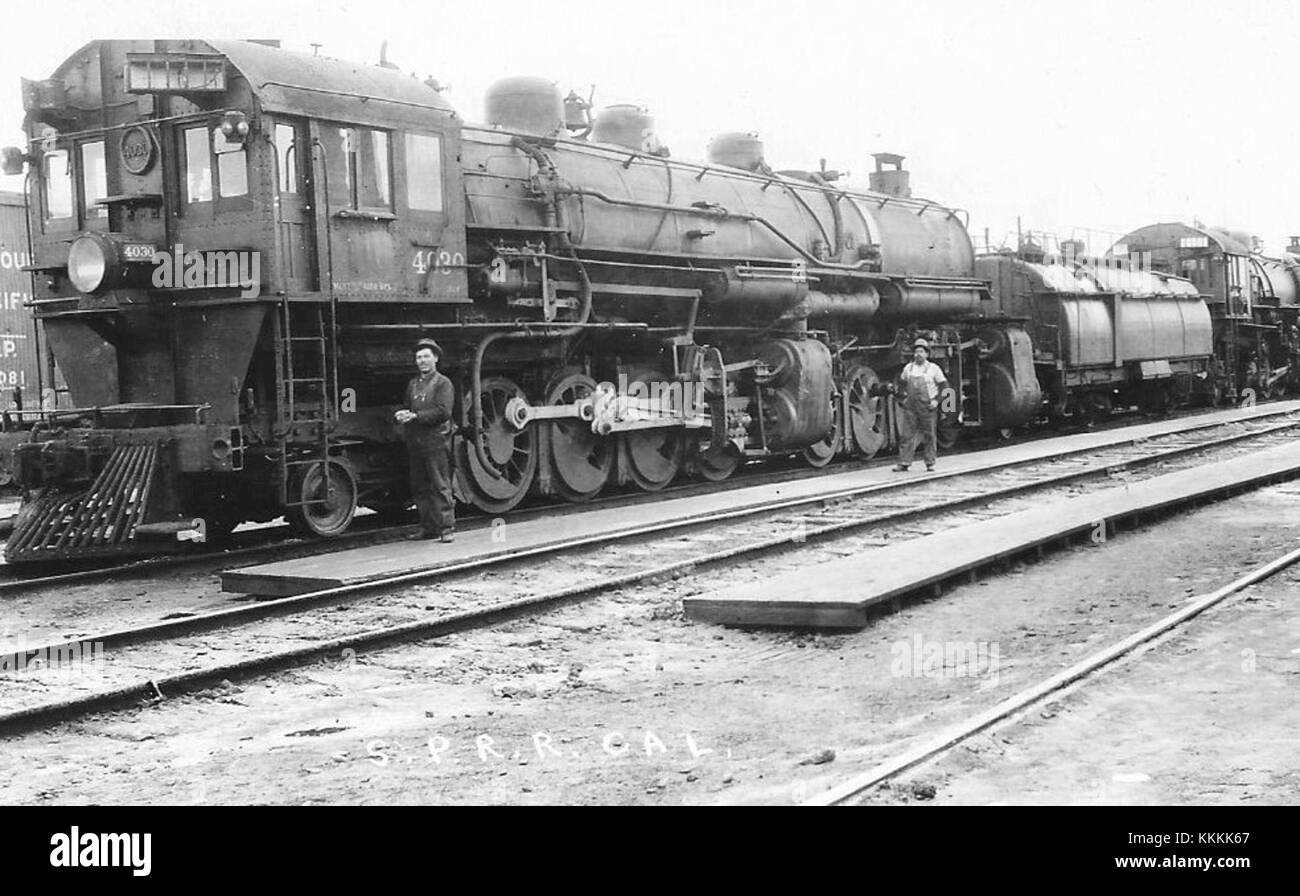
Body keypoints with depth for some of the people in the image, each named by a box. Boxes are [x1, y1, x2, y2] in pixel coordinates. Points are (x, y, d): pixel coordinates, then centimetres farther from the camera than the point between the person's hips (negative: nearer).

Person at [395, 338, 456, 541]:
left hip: (436, 442, -7)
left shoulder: (443, 383, -2)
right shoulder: (412, 384, 18)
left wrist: (415, 416, -17)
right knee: (419, 487, 8)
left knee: (440, 487, -7)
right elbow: (408, 408, 20)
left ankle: (446, 528, -6)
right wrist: (401, 415, -4)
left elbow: (443, 412, -13)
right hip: (415, 443, 7)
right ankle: (428, 528, 15)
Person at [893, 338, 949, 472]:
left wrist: (937, 400, -6)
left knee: (929, 435, 3)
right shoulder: (908, 368, 8)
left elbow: (943, 384, 2)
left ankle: (930, 463, 12)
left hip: (928, 407, -2)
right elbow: (901, 383, 22)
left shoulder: (933, 368, -1)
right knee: (907, 435, -2)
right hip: (910, 407, 2)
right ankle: (904, 462, -1)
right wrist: (902, 398, 13)